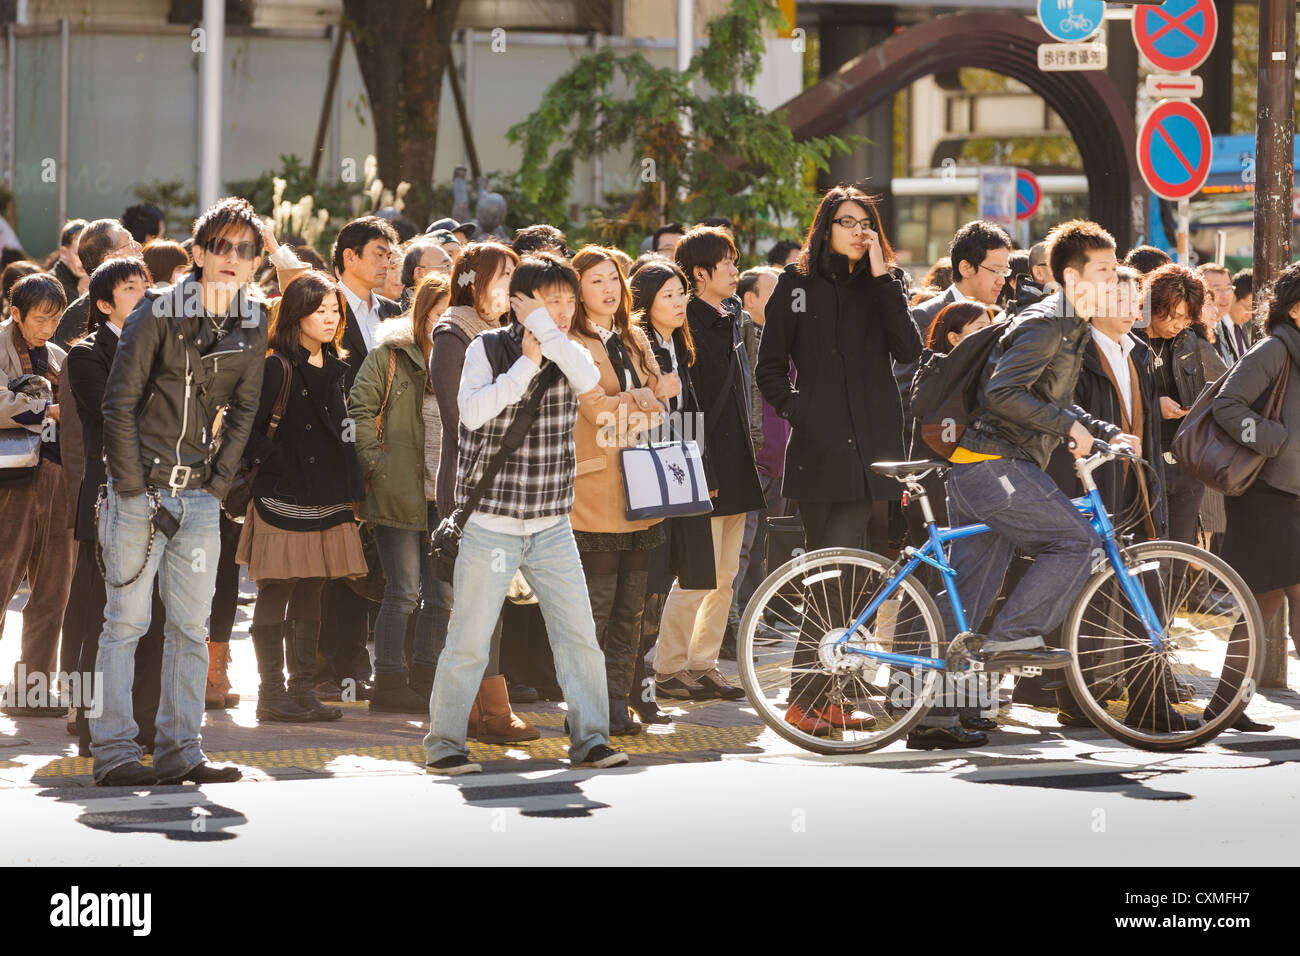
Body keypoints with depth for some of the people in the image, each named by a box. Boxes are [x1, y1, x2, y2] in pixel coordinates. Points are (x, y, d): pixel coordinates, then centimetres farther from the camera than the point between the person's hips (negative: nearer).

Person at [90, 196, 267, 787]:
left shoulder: (253, 327, 6)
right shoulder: (158, 313, -7)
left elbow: (242, 411, 12)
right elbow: (119, 402, -7)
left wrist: (218, 483, 1)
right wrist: (133, 488, -11)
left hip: (201, 494, 5)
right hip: (140, 486, -5)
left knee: (191, 627, 5)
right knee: (125, 621, -3)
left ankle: (179, 750, 9)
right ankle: (113, 751, 0)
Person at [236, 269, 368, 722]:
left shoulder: (334, 368, 15)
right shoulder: (278, 368, -9)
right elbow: (245, 430, -13)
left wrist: (347, 490, 16)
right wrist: (278, 463, -14)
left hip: (326, 501, 7)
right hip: (284, 500, -7)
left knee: (309, 600, 10)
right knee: (275, 599, -3)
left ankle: (302, 690, 14)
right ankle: (272, 694, 0)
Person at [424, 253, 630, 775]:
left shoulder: (568, 354, 5)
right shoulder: (487, 349, -3)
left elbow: (588, 380, -19)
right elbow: (473, 412, -19)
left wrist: (544, 325, -18)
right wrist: (527, 363, -18)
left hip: (552, 526, 3)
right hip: (490, 525, -3)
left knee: (579, 635, -3)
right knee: (469, 644, 0)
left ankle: (590, 739, 5)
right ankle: (443, 744, 11)